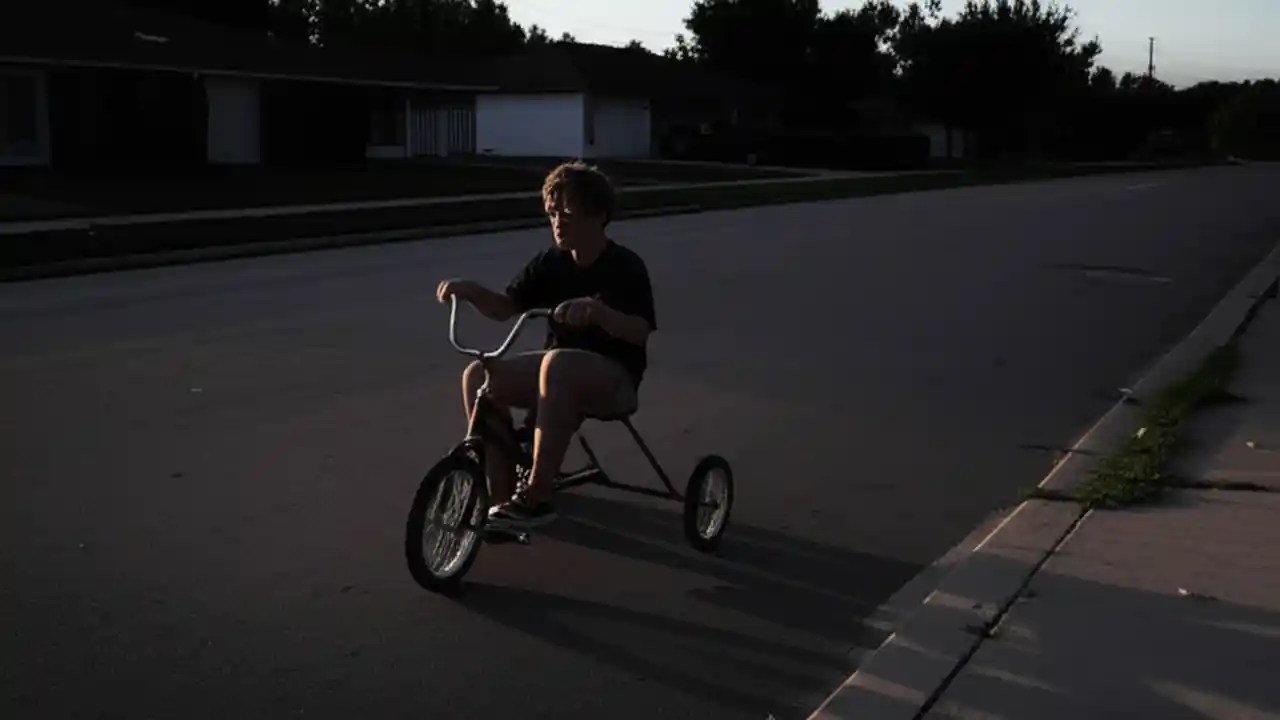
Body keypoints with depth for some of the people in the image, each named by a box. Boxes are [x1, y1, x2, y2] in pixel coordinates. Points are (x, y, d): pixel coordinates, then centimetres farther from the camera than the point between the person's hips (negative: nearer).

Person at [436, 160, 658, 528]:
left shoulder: (626, 266, -10)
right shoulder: (550, 262, 4)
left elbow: (640, 332, -21)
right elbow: (505, 308, 1)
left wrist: (596, 311, -40)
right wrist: (470, 290, -19)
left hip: (615, 379, -6)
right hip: (561, 373, 6)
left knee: (557, 363, -39)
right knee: (478, 375, -16)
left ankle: (536, 496, -35)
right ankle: (503, 495, -12)